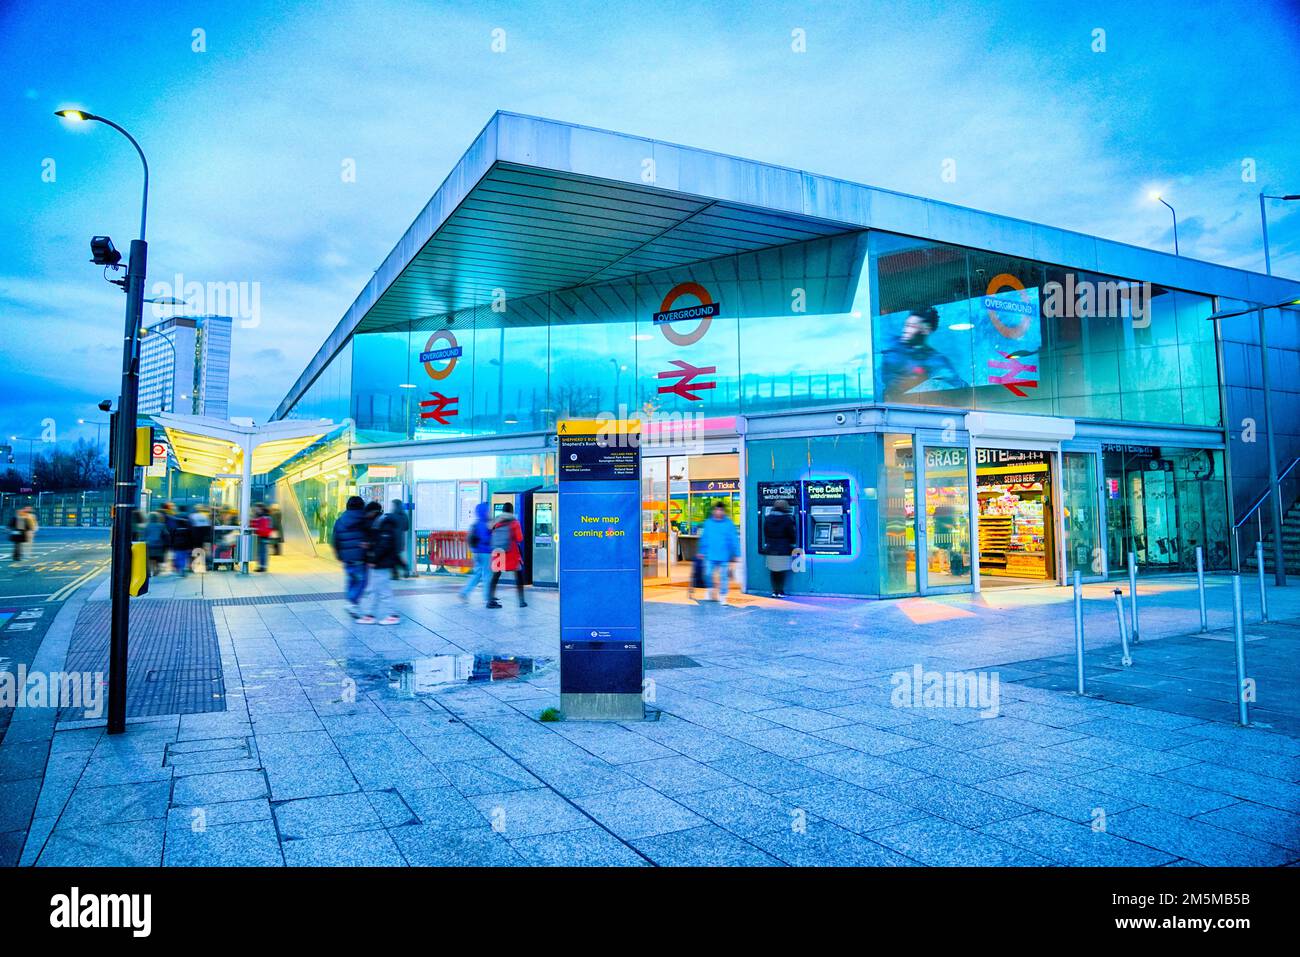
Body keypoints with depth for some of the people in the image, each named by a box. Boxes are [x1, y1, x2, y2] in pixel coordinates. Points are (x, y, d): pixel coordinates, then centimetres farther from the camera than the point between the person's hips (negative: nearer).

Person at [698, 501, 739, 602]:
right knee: (708, 574, 1)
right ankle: (710, 590, 29)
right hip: (710, 556, 1)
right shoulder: (708, 523, 2)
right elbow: (704, 538, 8)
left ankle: (723, 596, 20)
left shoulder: (729, 524, -5)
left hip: (724, 557, -1)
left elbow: (734, 540, -3)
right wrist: (702, 551, 9)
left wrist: (735, 554, -4)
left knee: (723, 576, 5)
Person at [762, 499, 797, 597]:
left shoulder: (767, 518, 3)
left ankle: (774, 591, 8)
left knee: (773, 571, 9)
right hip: (784, 549, -4)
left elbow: (765, 533, 8)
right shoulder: (787, 518, -9)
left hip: (771, 548, 4)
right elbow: (791, 534, -3)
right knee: (782, 571, 2)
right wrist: (792, 544, 14)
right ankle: (780, 592, 2)